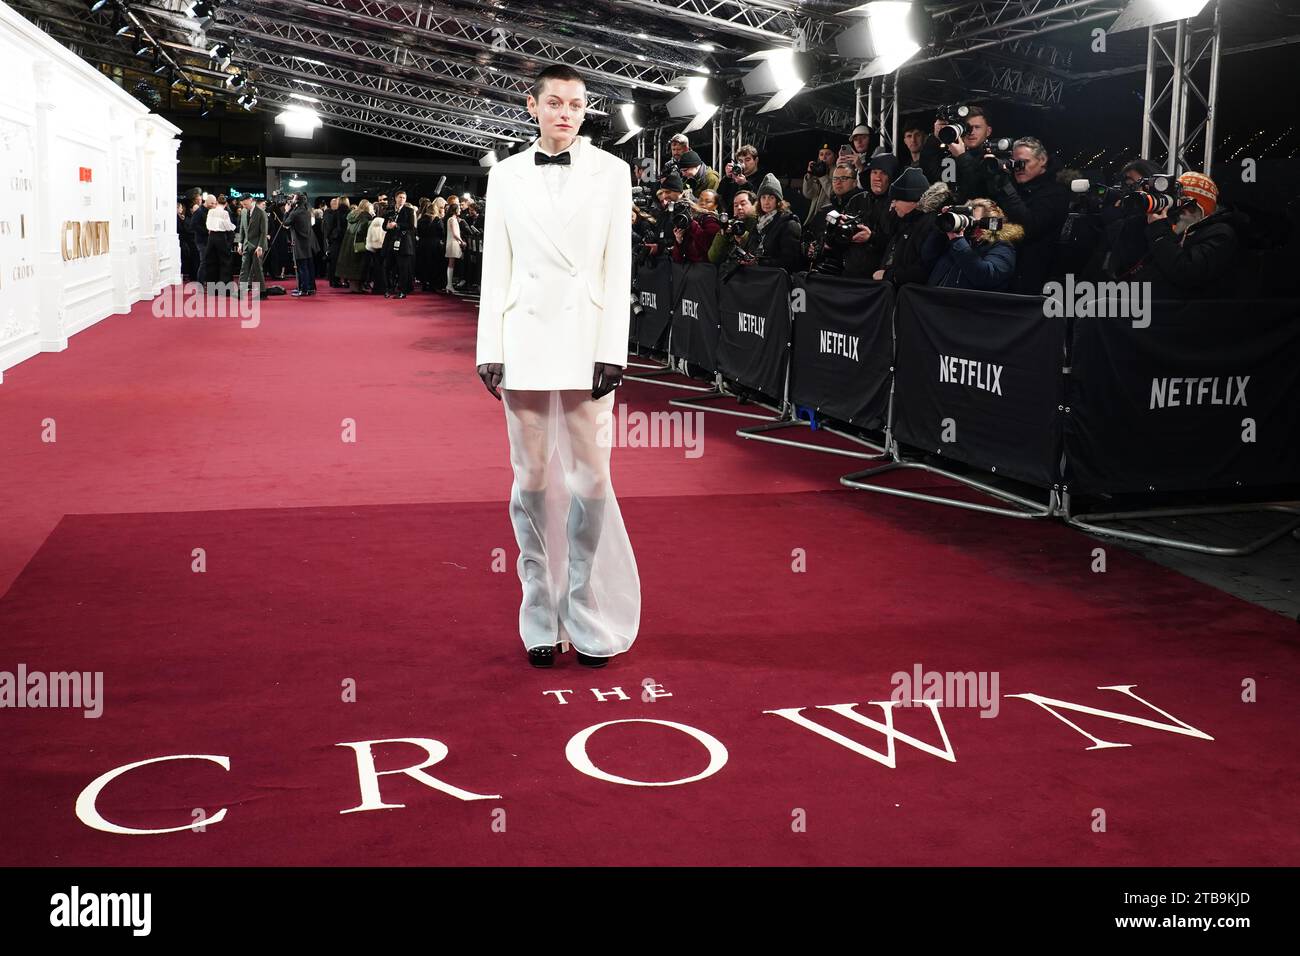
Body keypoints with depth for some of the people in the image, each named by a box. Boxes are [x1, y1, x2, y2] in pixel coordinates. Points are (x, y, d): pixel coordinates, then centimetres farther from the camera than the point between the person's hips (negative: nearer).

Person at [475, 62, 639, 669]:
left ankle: (589, 617, 9)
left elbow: (618, 265, 1)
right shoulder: (506, 175, 10)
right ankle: (542, 618, 13)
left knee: (590, 479, -2)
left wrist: (611, 351, -7)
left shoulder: (610, 171, 5)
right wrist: (489, 350, 2)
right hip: (525, 339, 2)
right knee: (533, 478, 4)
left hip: (585, 337, -1)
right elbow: (495, 267, 9)